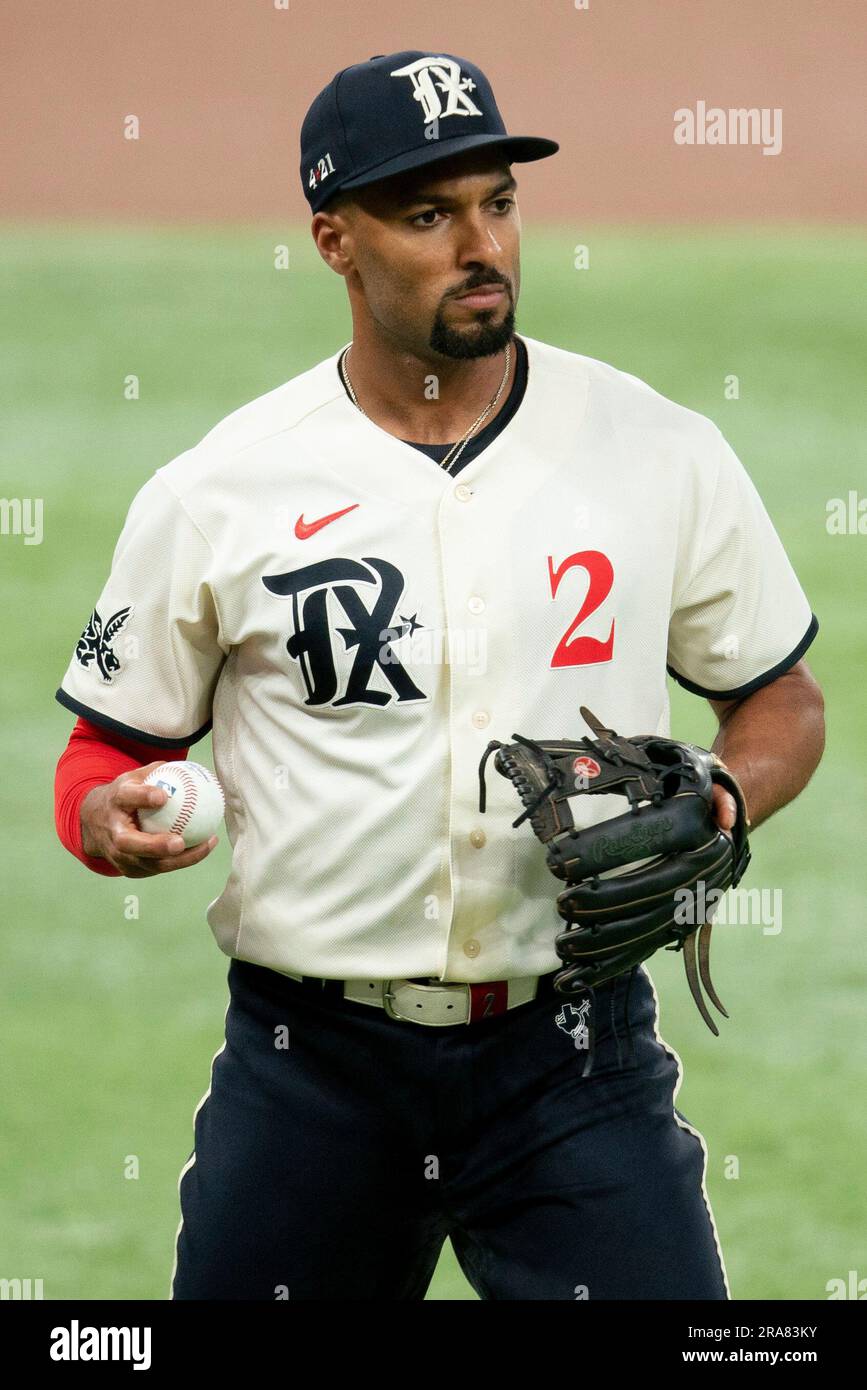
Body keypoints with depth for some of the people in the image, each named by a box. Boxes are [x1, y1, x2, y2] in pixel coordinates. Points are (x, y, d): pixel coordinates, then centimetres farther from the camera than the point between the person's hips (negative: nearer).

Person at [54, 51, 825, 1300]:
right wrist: (115, 820, -15)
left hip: (575, 1061, 0)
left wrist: (717, 809, -9)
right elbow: (107, 751, 8)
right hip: (311, 1076, 0)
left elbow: (781, 695, 13)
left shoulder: (663, 455, 3)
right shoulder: (215, 493, 0)